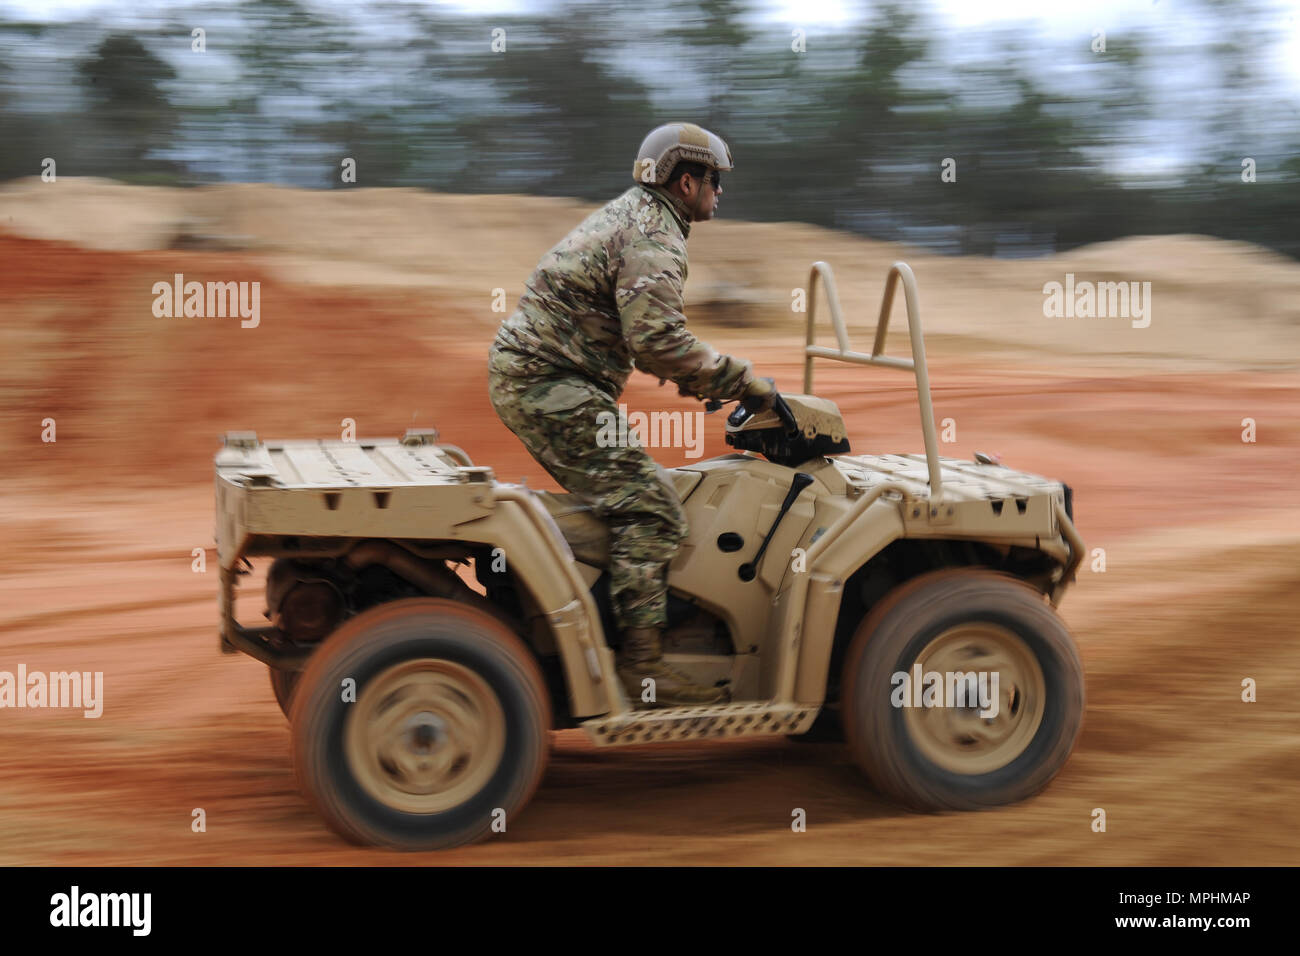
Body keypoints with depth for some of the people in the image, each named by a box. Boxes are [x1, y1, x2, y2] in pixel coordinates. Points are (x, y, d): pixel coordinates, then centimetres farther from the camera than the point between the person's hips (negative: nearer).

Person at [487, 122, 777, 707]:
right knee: (650, 510, -14)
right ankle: (642, 662, -17)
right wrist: (743, 384, -16)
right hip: (549, 385, -11)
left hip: (522, 376, 11)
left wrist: (709, 382, 21)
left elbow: (645, 338, 28)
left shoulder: (627, 215, 21)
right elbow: (659, 341, -25)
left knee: (624, 495, 16)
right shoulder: (653, 238, -12)